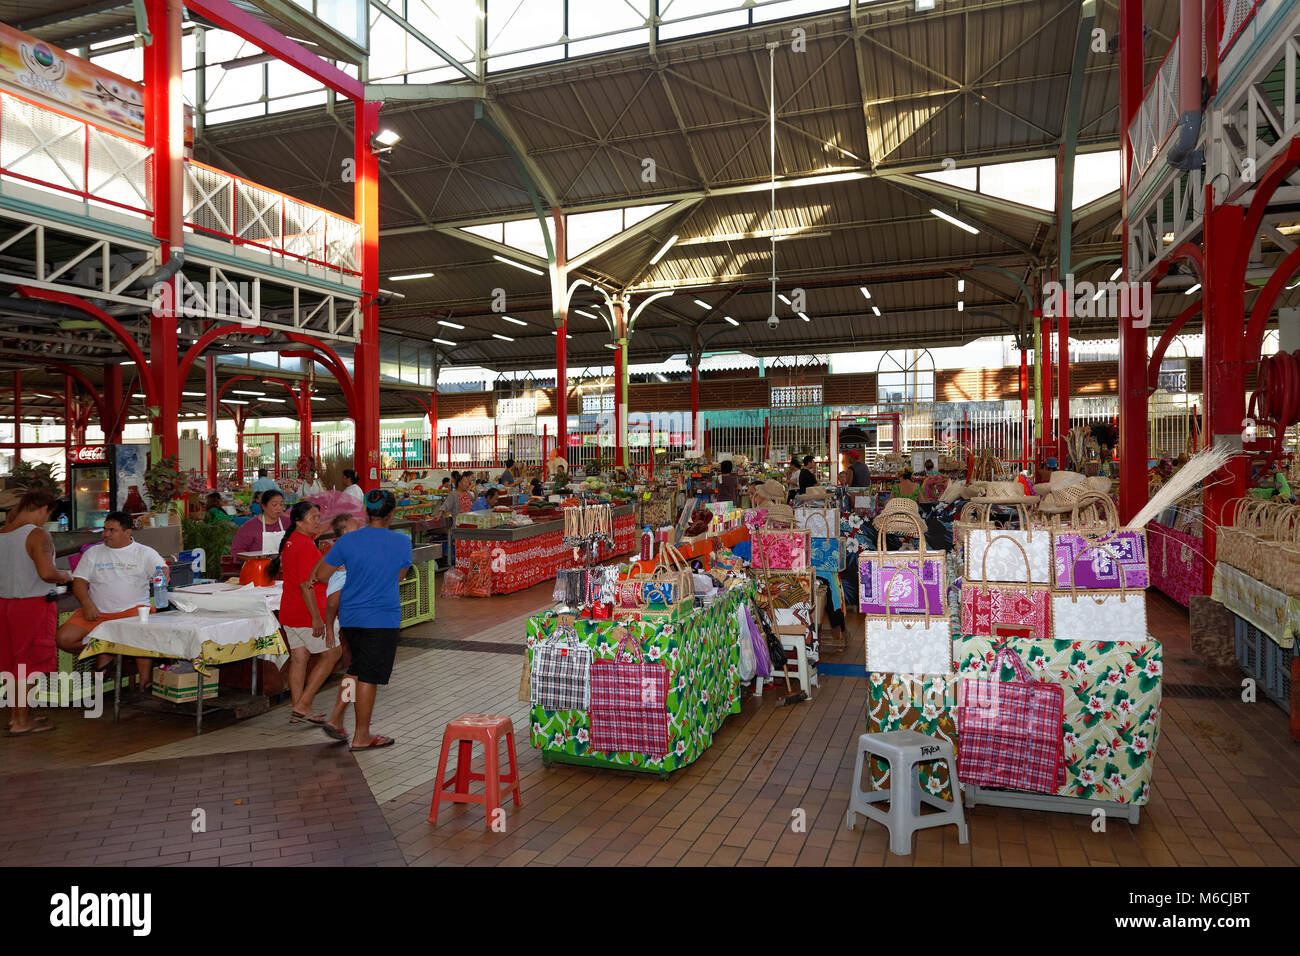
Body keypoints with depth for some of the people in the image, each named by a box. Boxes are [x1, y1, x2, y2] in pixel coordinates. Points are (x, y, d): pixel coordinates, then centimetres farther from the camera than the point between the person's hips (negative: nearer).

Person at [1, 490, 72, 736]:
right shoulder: (38, 535, -16)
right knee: (29, 663, 1)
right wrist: (64, 576, -6)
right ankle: (22, 722, 7)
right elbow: (46, 572, -25)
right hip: (33, 605, -7)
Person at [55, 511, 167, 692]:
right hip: (95, 612, 4)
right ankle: (103, 653, 5)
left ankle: (145, 680, -24)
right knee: (63, 638, -16)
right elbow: (79, 581, 10)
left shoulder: (145, 553, 7)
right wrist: (87, 604, -8)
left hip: (132, 609, -4)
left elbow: (163, 569, -5)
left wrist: (164, 574, -32)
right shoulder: (93, 553, 15)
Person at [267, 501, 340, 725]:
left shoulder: (290, 542, 10)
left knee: (299, 658, 12)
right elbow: (306, 585, -23)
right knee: (332, 653, 3)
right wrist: (316, 617, -22)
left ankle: (298, 711, 18)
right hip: (307, 614, -9)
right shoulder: (306, 546, -19)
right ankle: (303, 705, 3)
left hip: (289, 612, 9)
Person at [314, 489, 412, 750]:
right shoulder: (402, 542, -9)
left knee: (357, 668, 24)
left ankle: (335, 717, 21)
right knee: (368, 676, 4)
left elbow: (320, 575, 3)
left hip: (350, 617, 4)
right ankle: (361, 736, 14)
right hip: (382, 619, -3)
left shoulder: (347, 541, -5)